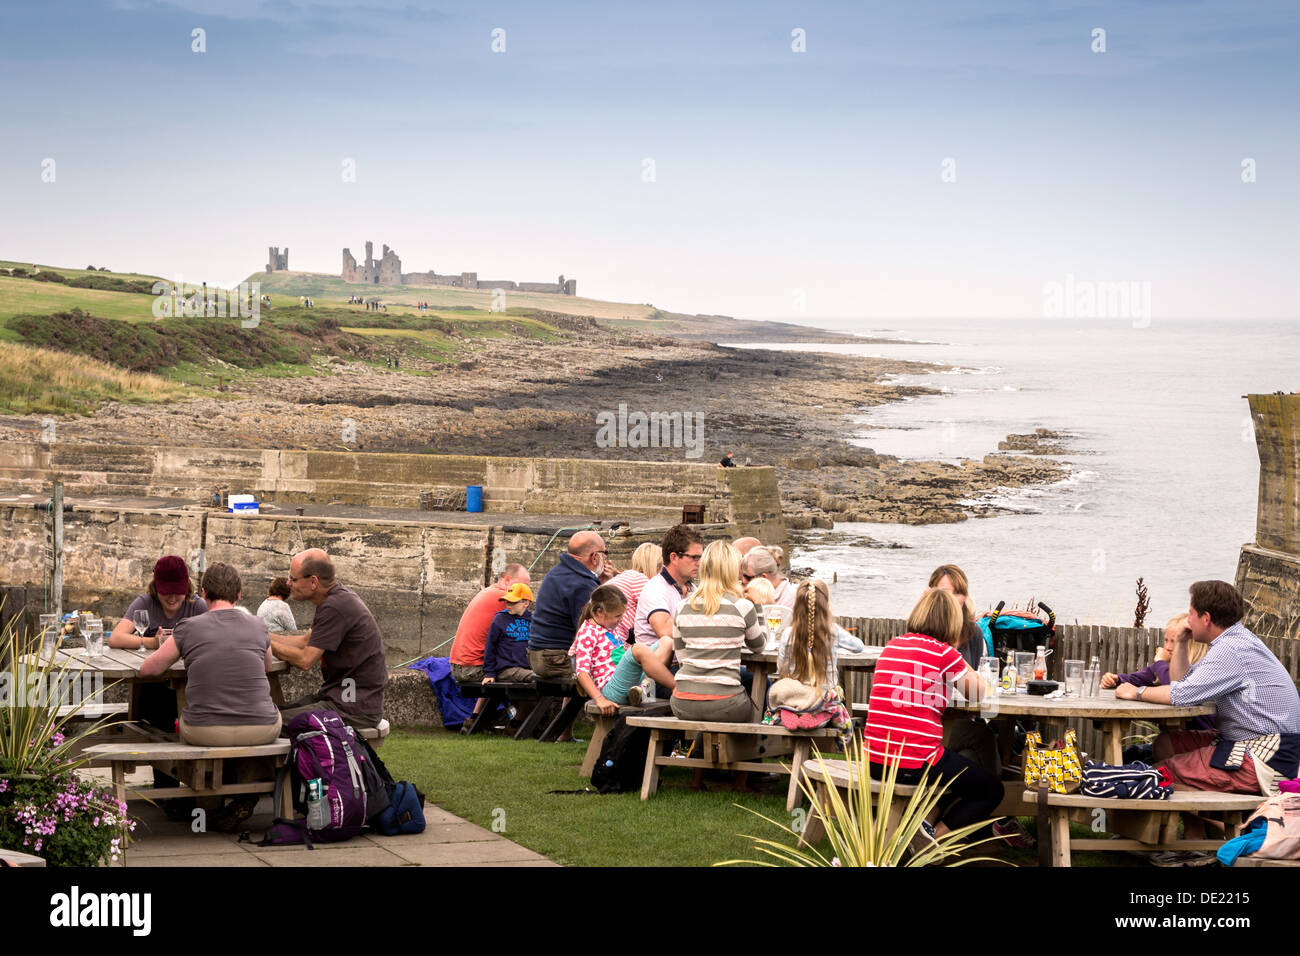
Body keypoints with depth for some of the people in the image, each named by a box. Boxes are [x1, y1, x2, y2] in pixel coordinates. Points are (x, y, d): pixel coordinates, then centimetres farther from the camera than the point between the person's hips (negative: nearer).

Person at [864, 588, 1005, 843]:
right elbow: (977, 692, 7)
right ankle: (935, 835, -2)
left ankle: (925, 822, 10)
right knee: (992, 790, 17)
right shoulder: (943, 653, -7)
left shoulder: (891, 647, 11)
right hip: (916, 763, -7)